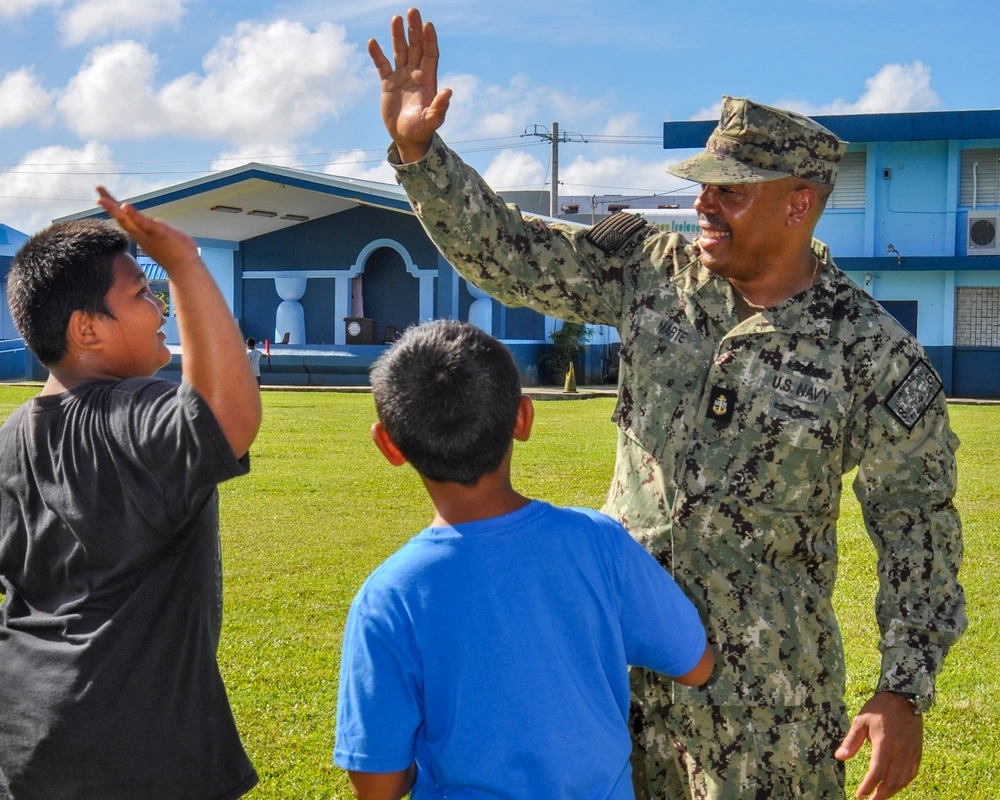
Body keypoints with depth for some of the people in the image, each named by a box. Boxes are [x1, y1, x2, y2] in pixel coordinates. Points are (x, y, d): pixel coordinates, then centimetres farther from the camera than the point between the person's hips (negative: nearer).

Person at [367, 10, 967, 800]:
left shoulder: (876, 357, -11)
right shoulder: (652, 273, -1)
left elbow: (918, 529, -7)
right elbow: (508, 254, 0)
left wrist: (905, 692, -11)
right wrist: (417, 151, -12)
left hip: (763, 680, -4)